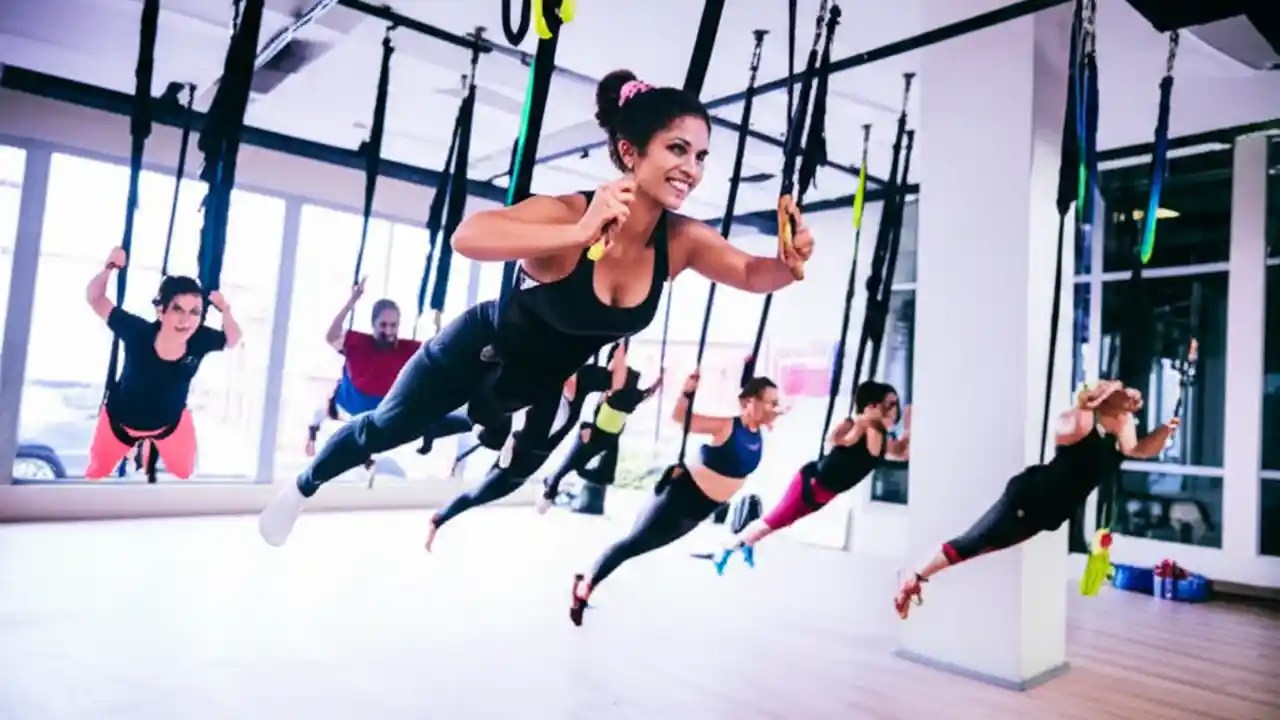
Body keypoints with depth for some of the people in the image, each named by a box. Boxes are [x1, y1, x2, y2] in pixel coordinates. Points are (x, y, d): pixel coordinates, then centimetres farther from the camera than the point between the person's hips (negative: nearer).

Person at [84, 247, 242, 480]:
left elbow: (232, 340, -10)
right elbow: (95, 298, -23)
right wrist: (109, 268, -41)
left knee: (184, 474, 19)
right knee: (97, 472, 24)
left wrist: (225, 311, -30)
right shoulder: (137, 331, -35)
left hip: (170, 422, 1)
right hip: (120, 420, -1)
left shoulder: (201, 340, -31)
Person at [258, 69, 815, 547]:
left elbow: (753, 275, -21)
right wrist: (580, 235, -64)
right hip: (481, 350, -3)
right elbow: (467, 237, -53)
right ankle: (301, 488, 49)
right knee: (384, 428, 19)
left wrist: (790, 262, -43)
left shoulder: (684, 240, -23)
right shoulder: (570, 214, -39)